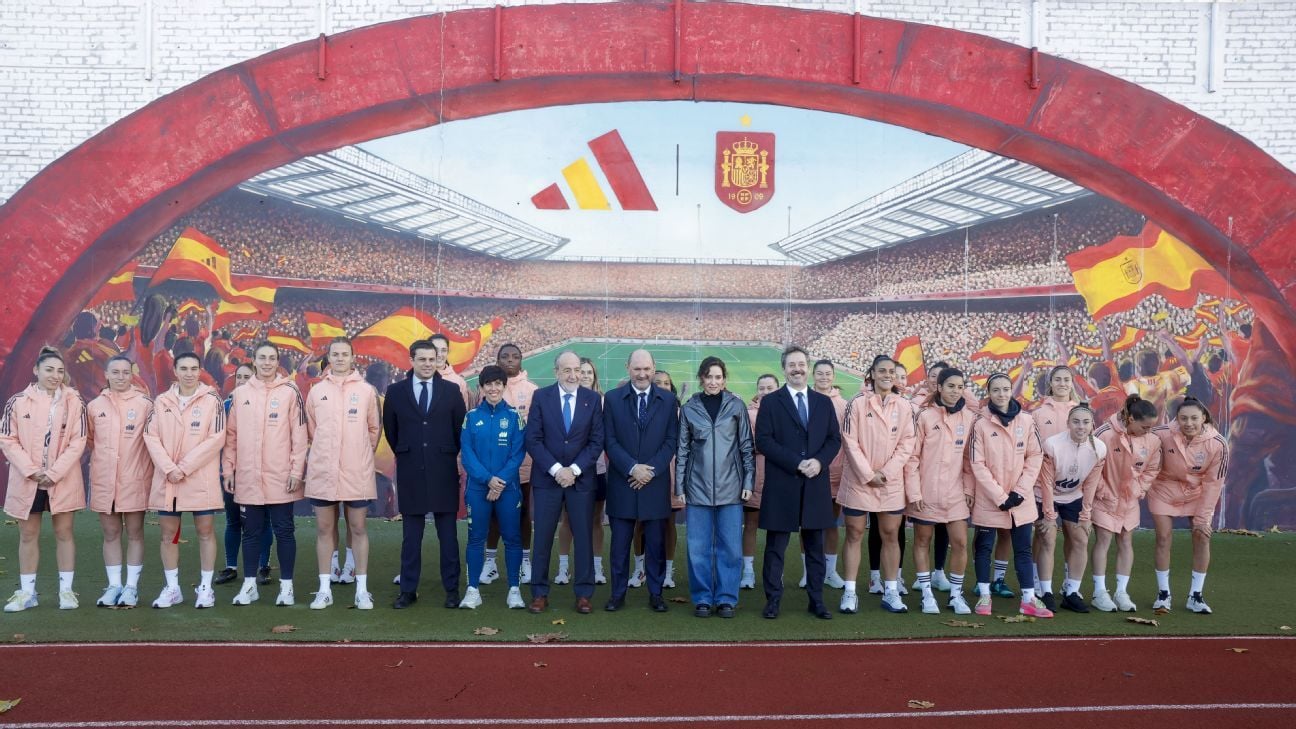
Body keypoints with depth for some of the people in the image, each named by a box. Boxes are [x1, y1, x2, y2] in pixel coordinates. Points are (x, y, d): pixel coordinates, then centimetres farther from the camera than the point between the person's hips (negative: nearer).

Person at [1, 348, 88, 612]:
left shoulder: (73, 402, -2)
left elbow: (78, 442, -4)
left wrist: (54, 473, -13)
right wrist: (31, 470, -12)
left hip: (63, 481, -1)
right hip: (27, 480, 1)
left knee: (64, 533, 5)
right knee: (28, 535, 9)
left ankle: (66, 590, 12)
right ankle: (26, 591, 19)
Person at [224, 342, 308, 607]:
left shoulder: (290, 392, -2)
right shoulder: (240, 393, 7)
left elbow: (299, 435, -4)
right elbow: (231, 434, 9)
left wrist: (296, 470, -9)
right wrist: (228, 469, 5)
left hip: (281, 477, -3)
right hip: (247, 478, 3)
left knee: (284, 531, 4)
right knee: (251, 532, 11)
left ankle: (286, 585, 13)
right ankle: (249, 585, 21)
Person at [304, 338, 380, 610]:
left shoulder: (367, 390, 1)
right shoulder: (317, 391, 5)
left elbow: (375, 429, 8)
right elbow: (311, 429, 12)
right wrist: (324, 454, 12)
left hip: (357, 473, -1)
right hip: (322, 472, 2)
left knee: (358, 529, 5)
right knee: (324, 529, 7)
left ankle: (362, 589, 12)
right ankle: (324, 589, 16)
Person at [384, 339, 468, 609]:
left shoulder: (451, 391, 1)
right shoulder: (395, 391, 3)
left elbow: (461, 427, 7)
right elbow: (390, 429, 13)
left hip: (443, 471, 0)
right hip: (410, 471, 1)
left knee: (448, 534, 5)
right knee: (411, 535, 7)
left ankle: (452, 589, 13)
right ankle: (408, 590, 15)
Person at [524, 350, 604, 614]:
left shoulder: (592, 399, 2)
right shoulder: (541, 397, 0)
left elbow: (597, 441, -1)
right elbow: (533, 439, -4)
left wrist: (574, 470, -10)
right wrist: (555, 469, -13)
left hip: (581, 478, 1)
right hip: (547, 477, -1)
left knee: (583, 537, 4)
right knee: (543, 538, 3)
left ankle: (583, 594, 13)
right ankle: (539, 594, 13)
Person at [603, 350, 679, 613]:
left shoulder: (668, 400, 5)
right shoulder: (612, 398, 2)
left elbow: (672, 440, 1)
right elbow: (609, 441, -1)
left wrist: (651, 470, -10)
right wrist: (632, 468, -13)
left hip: (655, 482, 1)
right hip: (622, 481, 0)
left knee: (656, 543, 7)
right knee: (620, 544, 4)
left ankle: (655, 593, 17)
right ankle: (618, 593, 15)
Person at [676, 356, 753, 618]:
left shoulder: (736, 406, 3)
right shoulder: (689, 408, 4)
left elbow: (747, 446, 5)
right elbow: (682, 449, 7)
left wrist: (748, 481, -1)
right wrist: (679, 486, 4)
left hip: (730, 486, 0)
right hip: (698, 487, 1)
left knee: (730, 546, 3)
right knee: (699, 547, 4)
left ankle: (726, 598, 14)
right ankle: (702, 598, 15)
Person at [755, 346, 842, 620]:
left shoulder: (824, 402, 12)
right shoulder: (770, 402, 2)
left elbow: (834, 439, 9)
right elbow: (763, 441, -7)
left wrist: (819, 461, -11)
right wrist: (797, 463, -15)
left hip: (816, 484, 3)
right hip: (781, 484, -3)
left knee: (815, 546, 9)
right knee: (776, 547, 3)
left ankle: (816, 600, 18)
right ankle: (773, 600, 12)